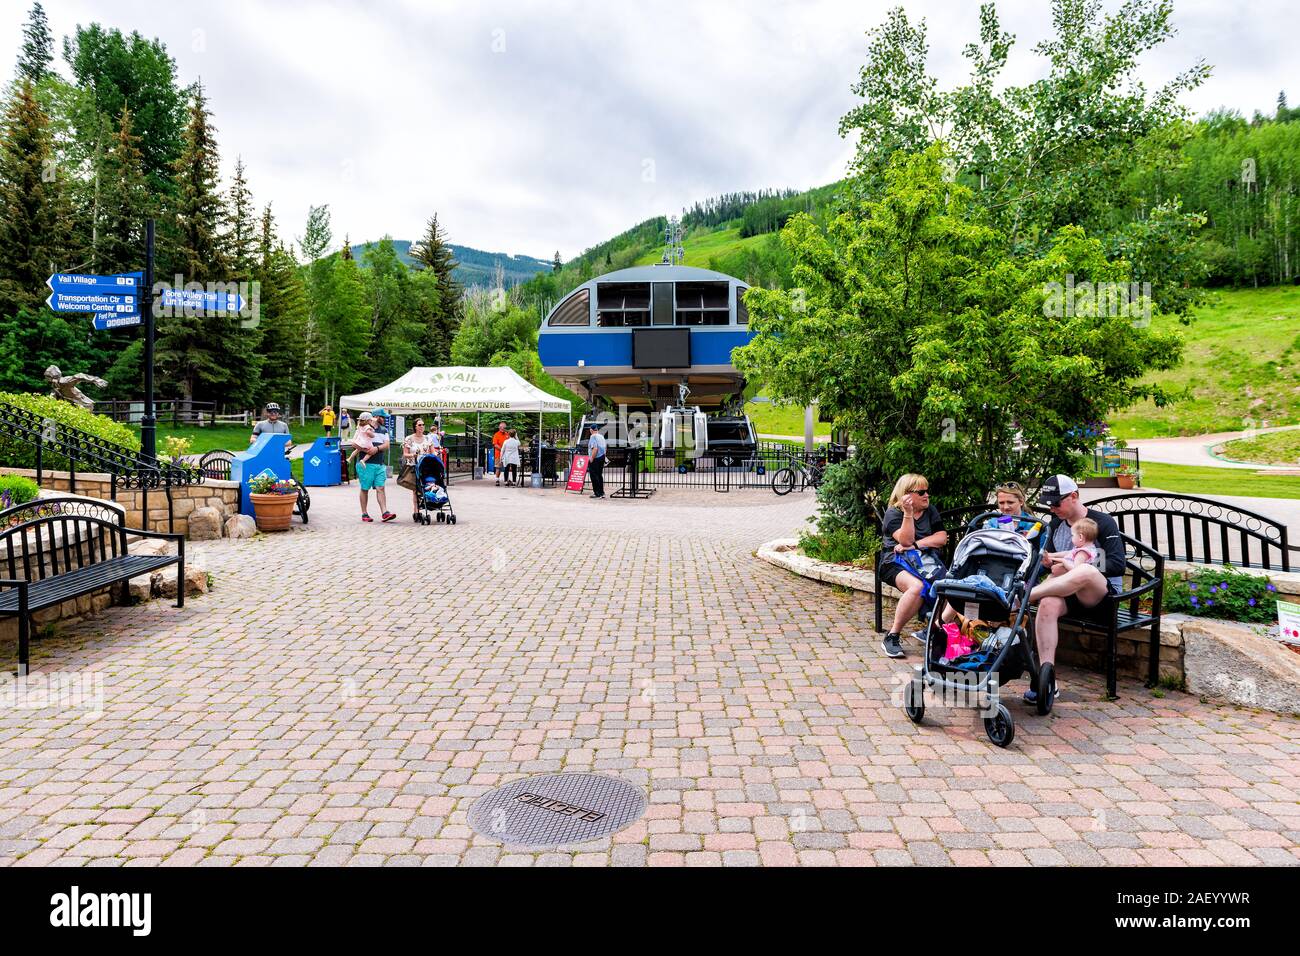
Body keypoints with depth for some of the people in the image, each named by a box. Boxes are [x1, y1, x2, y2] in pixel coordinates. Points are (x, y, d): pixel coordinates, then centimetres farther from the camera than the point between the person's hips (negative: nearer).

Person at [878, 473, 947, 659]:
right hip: (896, 564, -5)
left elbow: (942, 538, 3)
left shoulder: (931, 511, 16)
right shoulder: (893, 513, 0)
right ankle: (892, 637, -27)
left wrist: (916, 544, -11)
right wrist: (908, 513, -22)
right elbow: (906, 540, -14)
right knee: (917, 587, -37)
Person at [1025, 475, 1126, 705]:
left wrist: (1076, 566, -19)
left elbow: (1118, 565, -11)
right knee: (1047, 604, -33)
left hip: (1101, 593, -5)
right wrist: (1048, 561, -3)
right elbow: (1050, 560, 23)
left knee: (1083, 572, -41)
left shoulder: (1103, 522, -1)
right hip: (1068, 593, 5)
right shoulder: (1055, 524, 17)